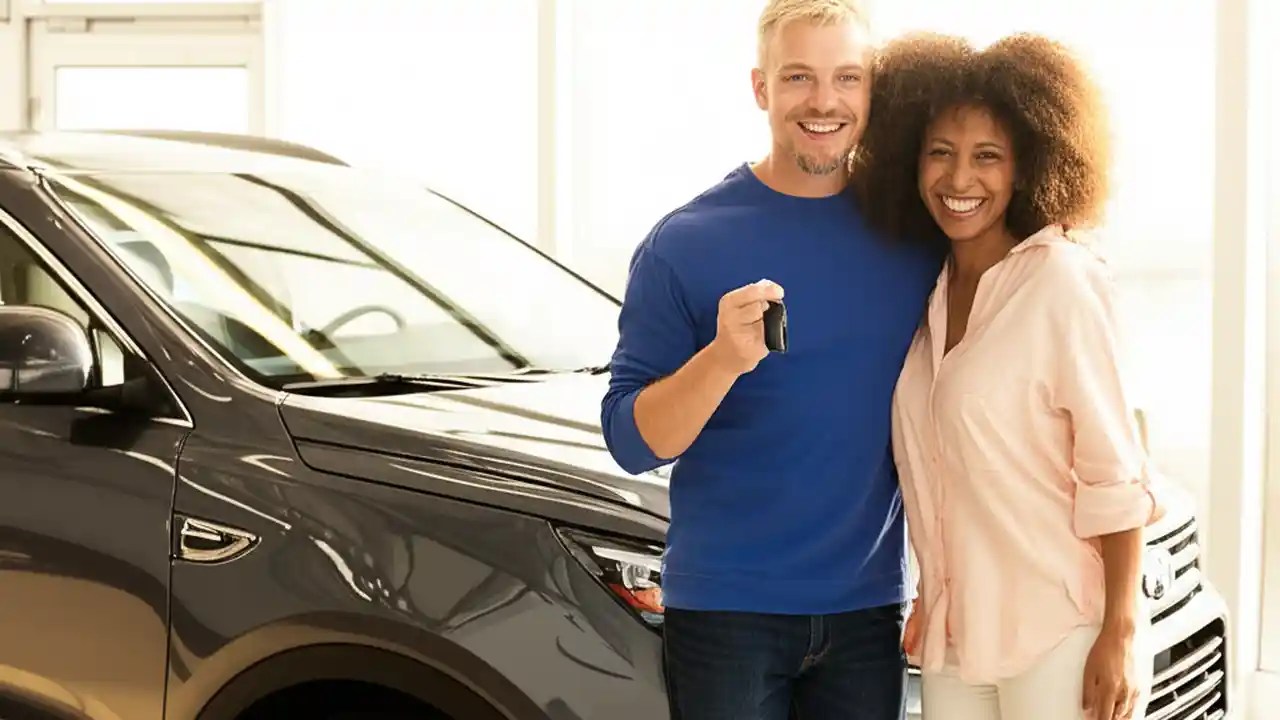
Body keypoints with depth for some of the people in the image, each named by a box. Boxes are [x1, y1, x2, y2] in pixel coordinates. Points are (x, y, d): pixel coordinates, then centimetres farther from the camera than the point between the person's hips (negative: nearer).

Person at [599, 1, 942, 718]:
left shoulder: (915, 234, 0)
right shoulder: (687, 242, -7)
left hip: (868, 608, 3)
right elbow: (631, 441, -9)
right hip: (725, 608, -2)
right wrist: (722, 360, -25)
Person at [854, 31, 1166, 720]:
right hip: (953, 633, 6)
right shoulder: (929, 289, 6)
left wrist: (1119, 634, -14)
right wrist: (928, 603, 11)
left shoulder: (1061, 277, -11)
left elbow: (1115, 471, -13)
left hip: (1058, 633, -5)